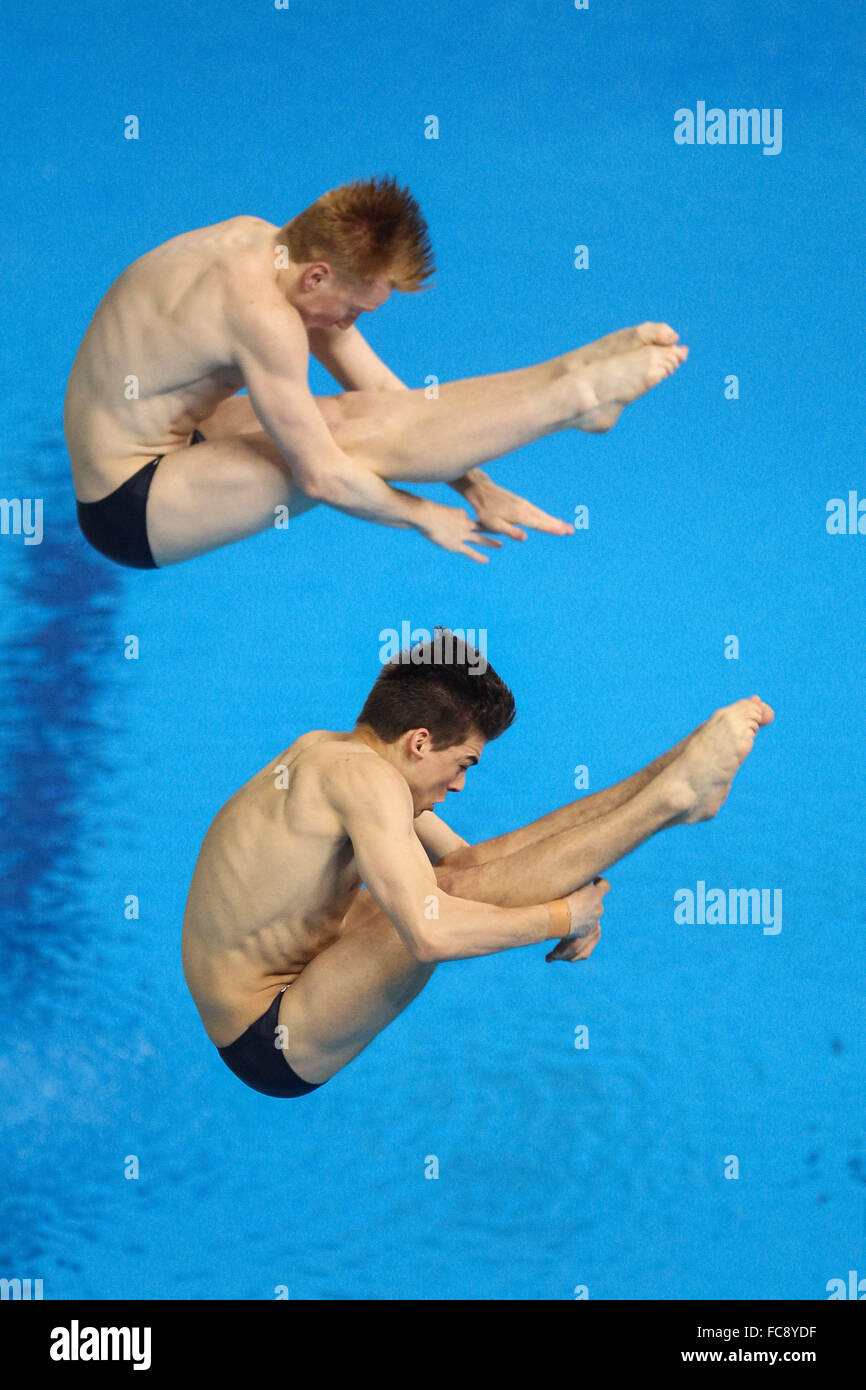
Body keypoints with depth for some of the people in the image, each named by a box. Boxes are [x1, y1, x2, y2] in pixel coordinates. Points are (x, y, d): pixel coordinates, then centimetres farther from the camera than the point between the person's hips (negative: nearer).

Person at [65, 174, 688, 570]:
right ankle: (577, 395, -17)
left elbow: (382, 387, 4)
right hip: (130, 509, -9)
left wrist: (477, 487, 0)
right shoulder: (262, 314, -31)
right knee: (361, 436, -21)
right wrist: (425, 516, -11)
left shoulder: (272, 245, -1)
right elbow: (321, 477, -25)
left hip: (173, 440, 9)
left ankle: (574, 372, -2)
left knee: (371, 413, -4)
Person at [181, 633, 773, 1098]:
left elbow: (466, 856, 14)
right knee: (450, 890, -26)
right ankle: (675, 793, -22)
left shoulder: (333, 751, 7)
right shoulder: (362, 775, -24)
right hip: (274, 1046, -10)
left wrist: (568, 893, -1)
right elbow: (432, 932, -34)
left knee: (464, 875, 4)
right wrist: (564, 917, -22)